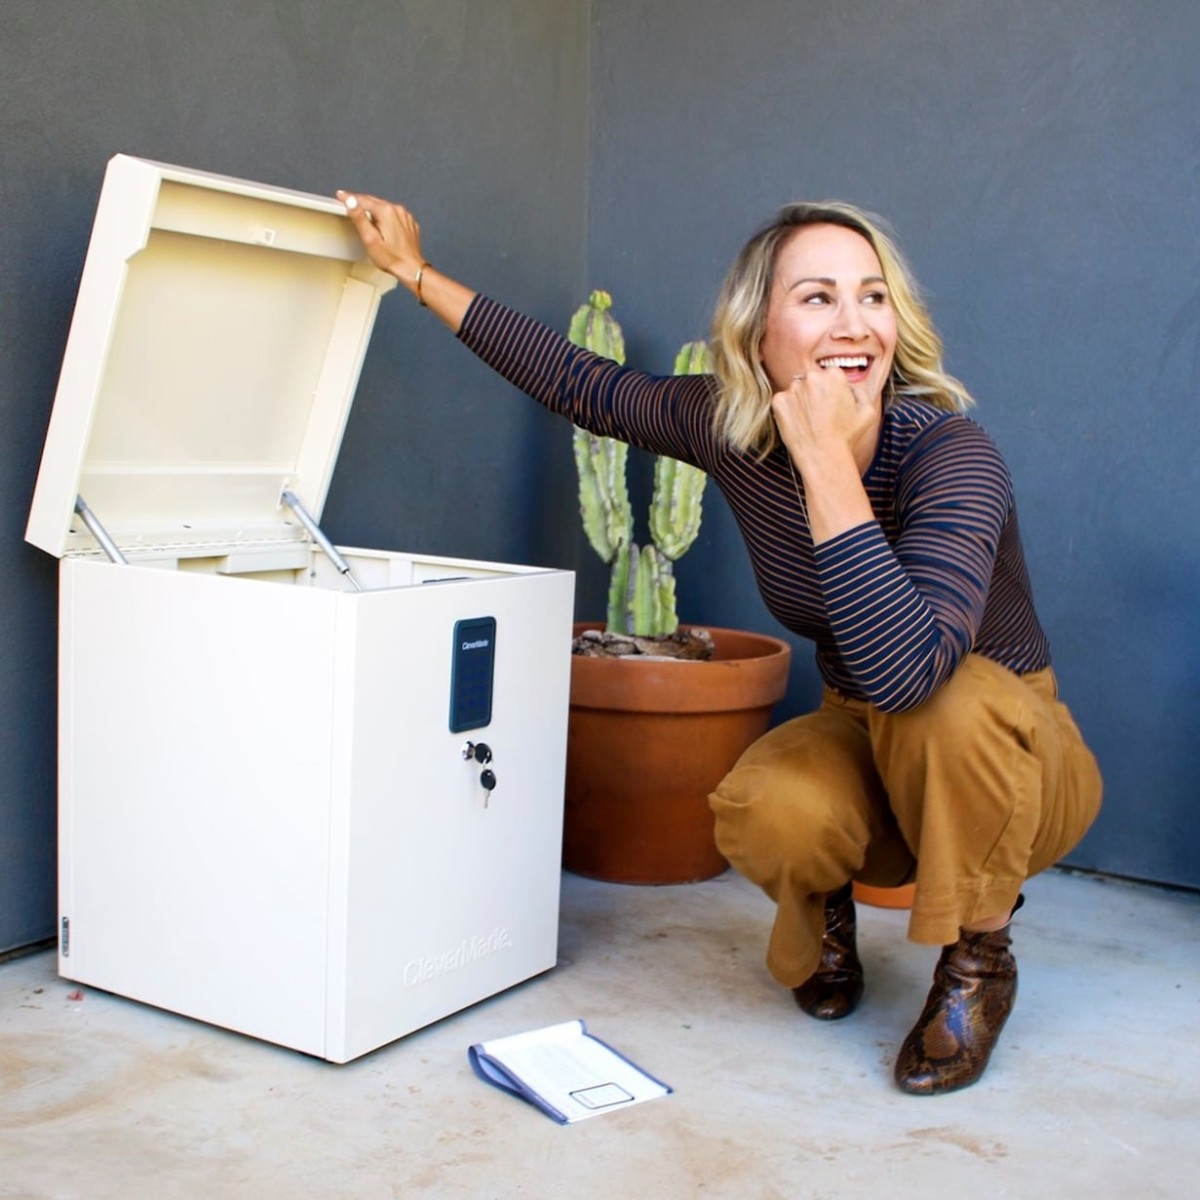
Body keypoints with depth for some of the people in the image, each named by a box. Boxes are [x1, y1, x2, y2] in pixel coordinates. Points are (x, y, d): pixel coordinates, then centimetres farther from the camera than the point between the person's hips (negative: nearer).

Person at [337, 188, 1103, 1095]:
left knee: (947, 699, -37)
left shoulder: (948, 451, -30)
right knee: (766, 811, -30)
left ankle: (978, 957, -9)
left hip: (1007, 763, -3)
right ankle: (826, 915, 8)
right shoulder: (729, 425, -14)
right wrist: (418, 273, 6)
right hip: (867, 747, 3)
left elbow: (904, 669, -46)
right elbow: (582, 386, 2)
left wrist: (827, 460, -43)